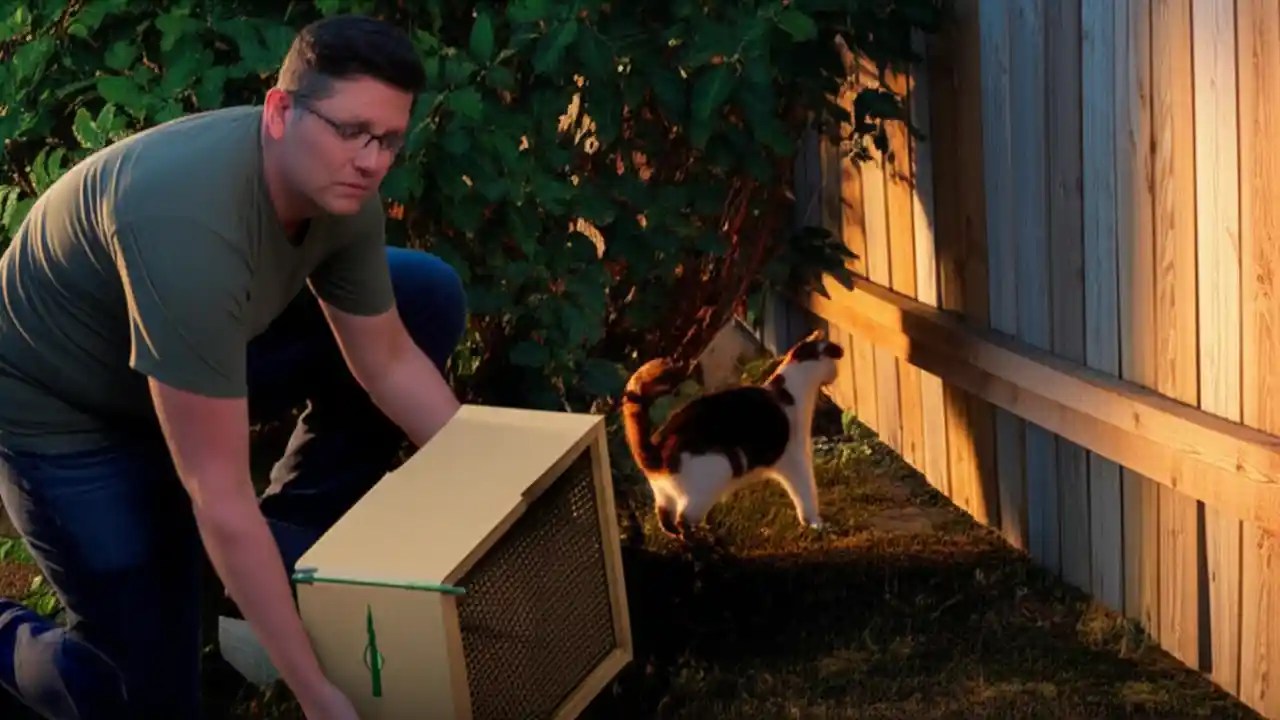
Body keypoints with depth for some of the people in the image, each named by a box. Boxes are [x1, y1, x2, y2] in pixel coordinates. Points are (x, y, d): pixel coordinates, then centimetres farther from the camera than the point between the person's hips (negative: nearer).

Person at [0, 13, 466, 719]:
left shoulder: (338, 186, -17)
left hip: (204, 350, 7)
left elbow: (390, 364, -1)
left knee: (430, 299, -4)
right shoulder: (190, 223, -41)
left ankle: (289, 548, 5)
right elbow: (218, 496, -38)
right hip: (59, 409, -7)